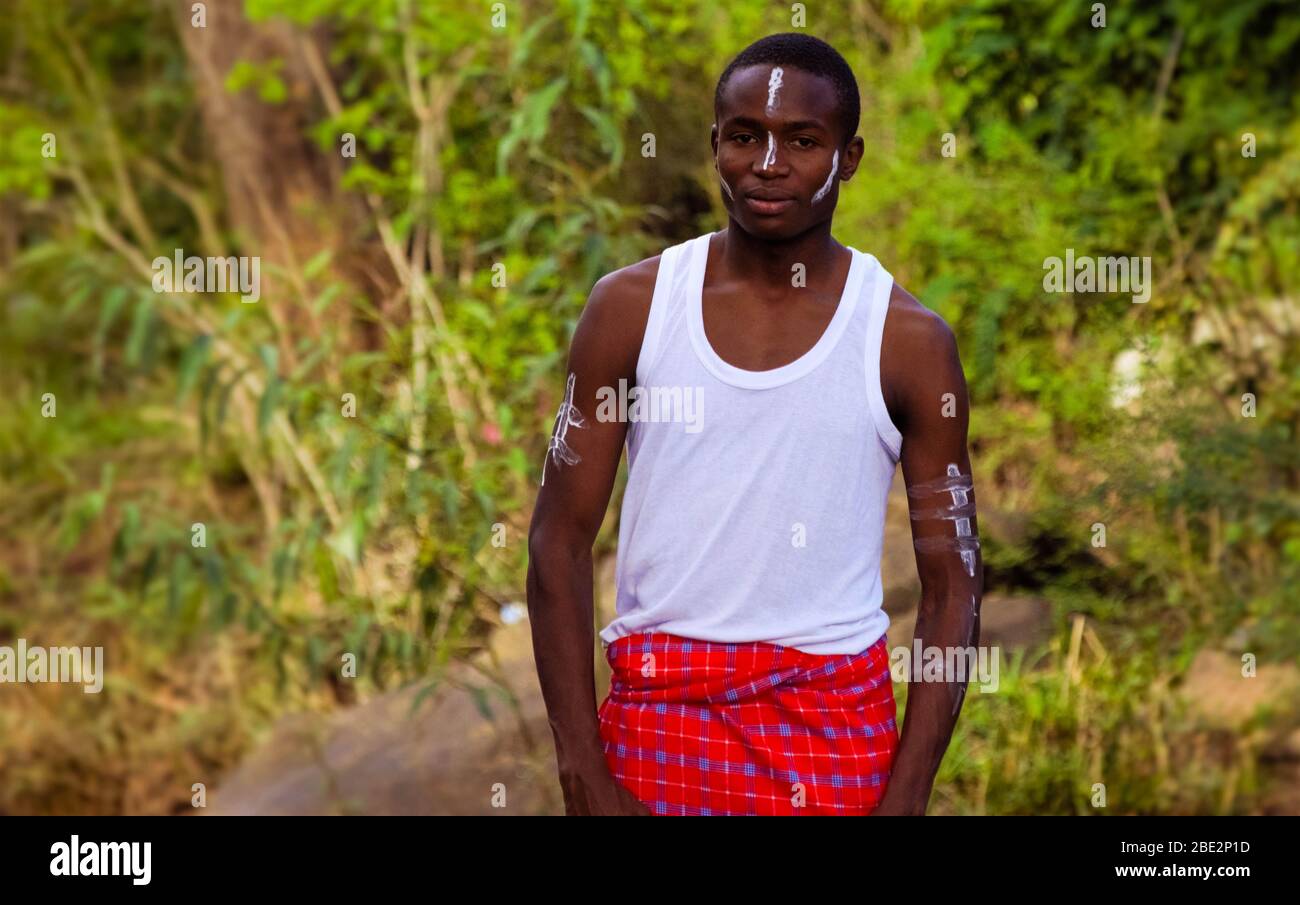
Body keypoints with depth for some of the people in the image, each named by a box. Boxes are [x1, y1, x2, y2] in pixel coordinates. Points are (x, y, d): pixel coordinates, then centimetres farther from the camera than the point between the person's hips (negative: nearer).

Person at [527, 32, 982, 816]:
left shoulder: (908, 340, -1)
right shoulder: (632, 308, 1)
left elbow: (954, 584, 0)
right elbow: (561, 543, 1)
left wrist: (905, 800, -9)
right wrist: (583, 778, -7)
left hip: (836, 721, -1)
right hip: (658, 713, 1)